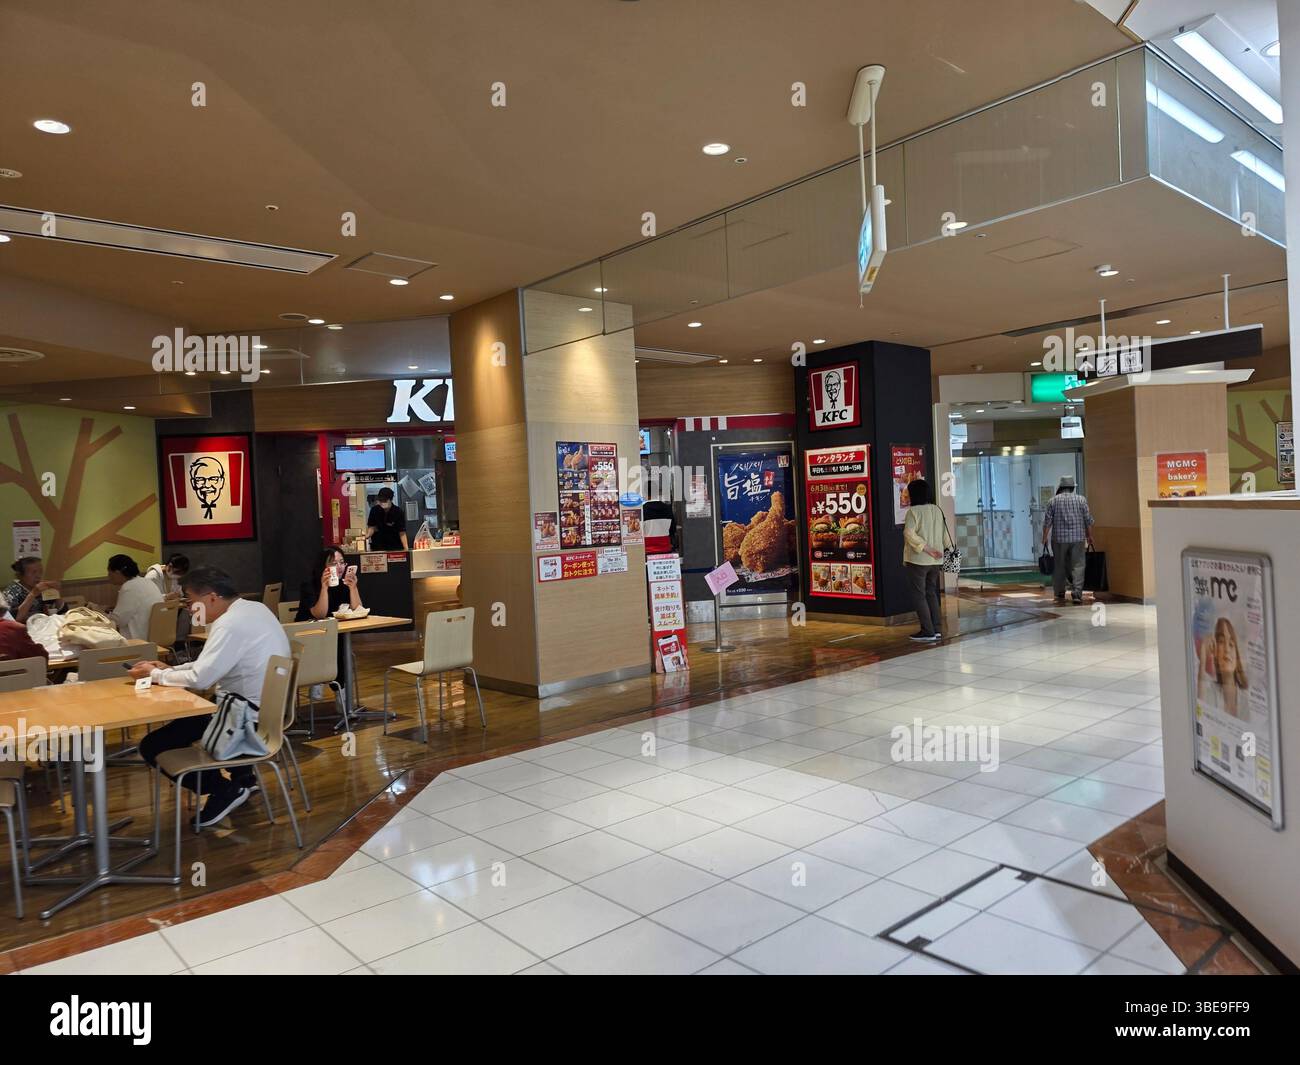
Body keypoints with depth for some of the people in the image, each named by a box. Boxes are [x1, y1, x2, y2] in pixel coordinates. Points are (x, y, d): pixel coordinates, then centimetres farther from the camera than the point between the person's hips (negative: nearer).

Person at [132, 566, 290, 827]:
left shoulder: (231, 624, -22)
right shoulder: (254, 608, 7)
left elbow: (200, 679, -23)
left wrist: (156, 674, -7)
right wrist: (171, 669, 8)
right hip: (267, 708, 10)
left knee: (151, 746, -3)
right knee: (184, 716, 33)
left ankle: (225, 790, 2)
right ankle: (242, 778, 29)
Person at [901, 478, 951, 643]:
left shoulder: (913, 511, -11)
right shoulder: (937, 510, 8)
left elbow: (909, 533, -25)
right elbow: (945, 536, 10)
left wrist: (927, 549, -20)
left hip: (917, 560, -6)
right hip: (936, 561, 6)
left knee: (919, 595, 1)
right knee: (931, 594, 16)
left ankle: (928, 632, -1)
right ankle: (937, 630, 15)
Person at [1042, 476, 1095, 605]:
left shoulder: (1054, 500, 2)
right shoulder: (1081, 499, 3)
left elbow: (1047, 521, -2)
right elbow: (1088, 520, 2)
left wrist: (1044, 537, 4)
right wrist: (1090, 536, 11)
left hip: (1059, 538, 0)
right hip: (1078, 538, 0)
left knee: (1059, 566, 11)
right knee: (1077, 566, -1)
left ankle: (1060, 595, 19)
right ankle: (1077, 594, -11)